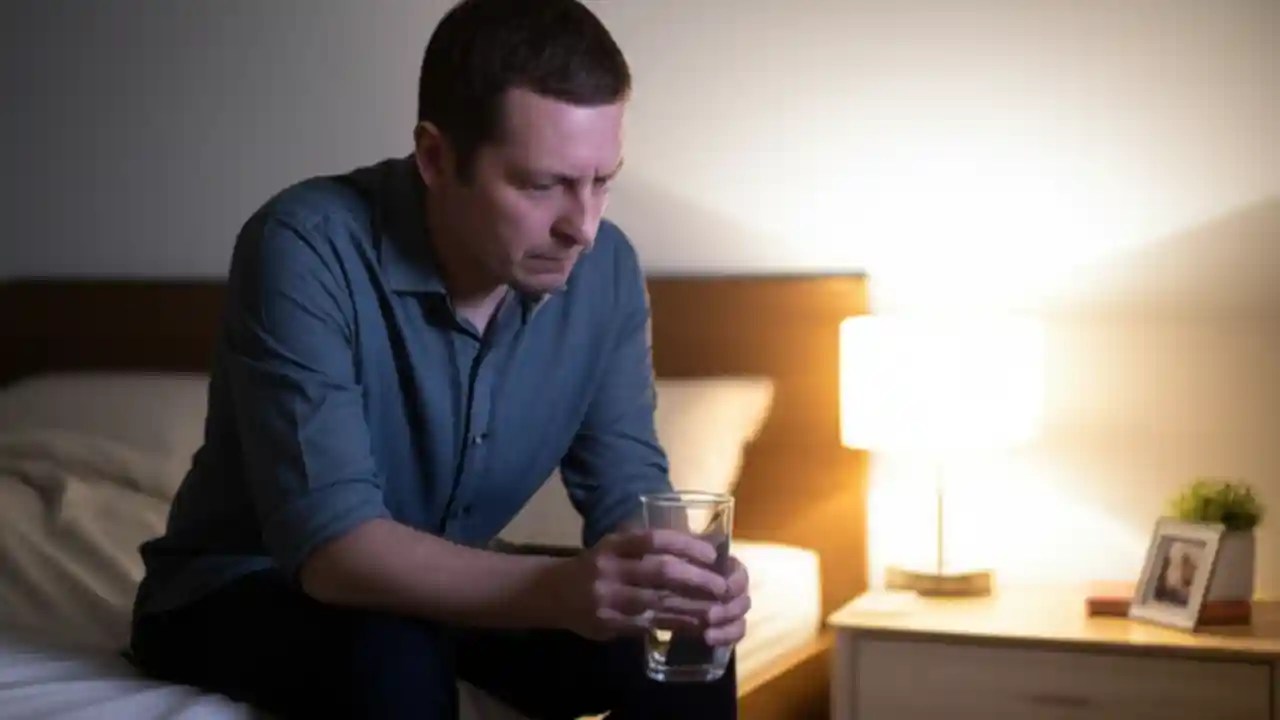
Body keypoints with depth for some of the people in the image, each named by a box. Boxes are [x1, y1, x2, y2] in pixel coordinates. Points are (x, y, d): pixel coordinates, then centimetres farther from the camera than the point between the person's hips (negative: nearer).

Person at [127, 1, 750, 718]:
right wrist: (557, 589, -51)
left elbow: (628, 488, -8)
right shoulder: (308, 250, -29)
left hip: (446, 585, 5)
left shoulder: (605, 269, -12)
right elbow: (329, 543, -36)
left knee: (683, 649, -16)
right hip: (245, 589, -5)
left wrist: (677, 575, -32)